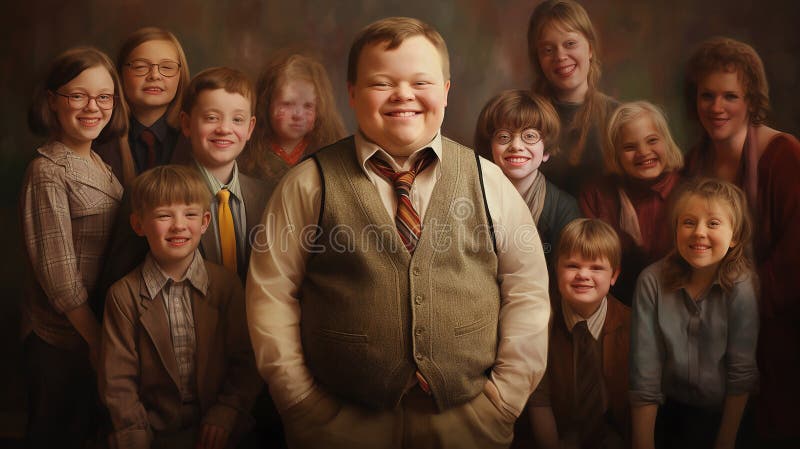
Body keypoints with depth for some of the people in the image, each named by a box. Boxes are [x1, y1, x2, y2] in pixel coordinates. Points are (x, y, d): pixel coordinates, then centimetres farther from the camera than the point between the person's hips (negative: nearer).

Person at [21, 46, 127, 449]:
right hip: (60, 338, -7)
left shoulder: (99, 165, 7)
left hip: (99, 328, 7)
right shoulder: (48, 170, -17)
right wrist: (95, 338, -16)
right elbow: (58, 272, -19)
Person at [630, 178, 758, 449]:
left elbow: (741, 373, -11)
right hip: (667, 409, 1)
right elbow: (644, 377, -14)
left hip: (721, 414, -1)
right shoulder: (652, 282, -14)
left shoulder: (740, 287, -15)